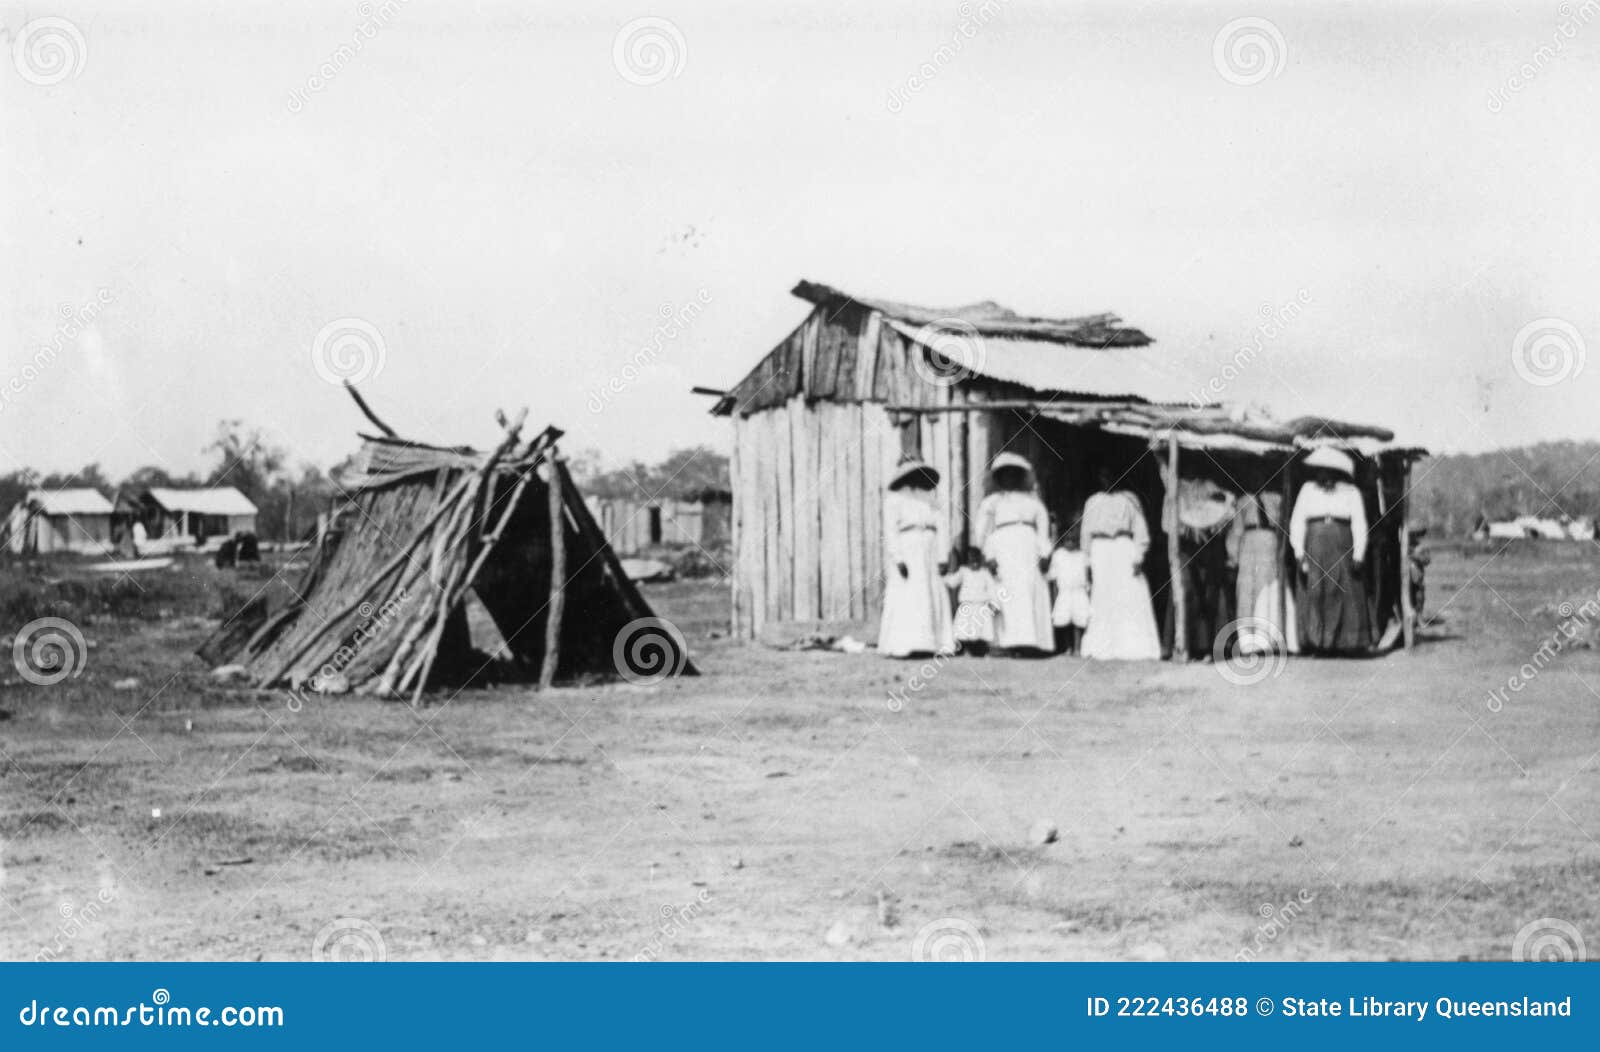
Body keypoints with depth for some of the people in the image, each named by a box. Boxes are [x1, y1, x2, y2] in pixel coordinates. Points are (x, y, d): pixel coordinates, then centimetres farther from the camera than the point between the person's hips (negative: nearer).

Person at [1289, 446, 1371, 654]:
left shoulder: (1351, 492, 7)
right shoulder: (1308, 490, 11)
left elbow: (1359, 525, 3)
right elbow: (1297, 522, 6)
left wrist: (1358, 555, -7)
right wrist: (1298, 551, -5)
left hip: (1341, 547, -1)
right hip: (1314, 546, 1)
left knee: (1344, 593, -4)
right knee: (1314, 593, -4)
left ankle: (1344, 642, 0)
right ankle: (1316, 642, -3)